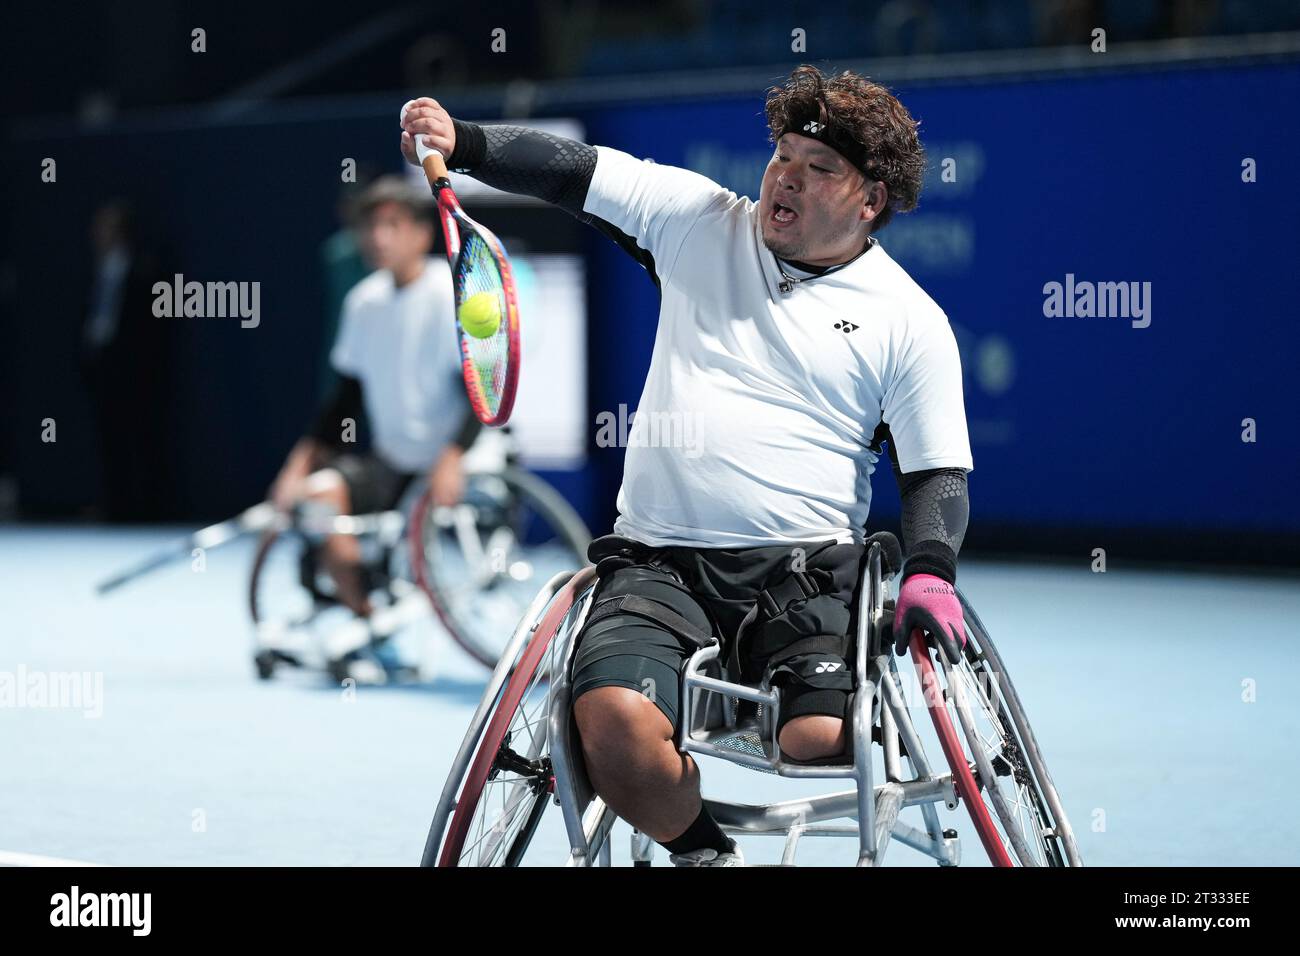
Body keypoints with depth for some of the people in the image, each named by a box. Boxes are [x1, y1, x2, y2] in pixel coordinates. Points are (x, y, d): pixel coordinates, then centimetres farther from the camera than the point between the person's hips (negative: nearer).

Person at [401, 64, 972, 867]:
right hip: (659, 563, 2)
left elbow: (939, 473, 6)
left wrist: (930, 574, -13)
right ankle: (705, 853, 1)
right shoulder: (701, 222, 10)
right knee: (617, 729, -27)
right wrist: (459, 142, -13)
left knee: (825, 740, -30)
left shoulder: (911, 322, 6)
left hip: (806, 572, -1)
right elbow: (568, 171, 4)